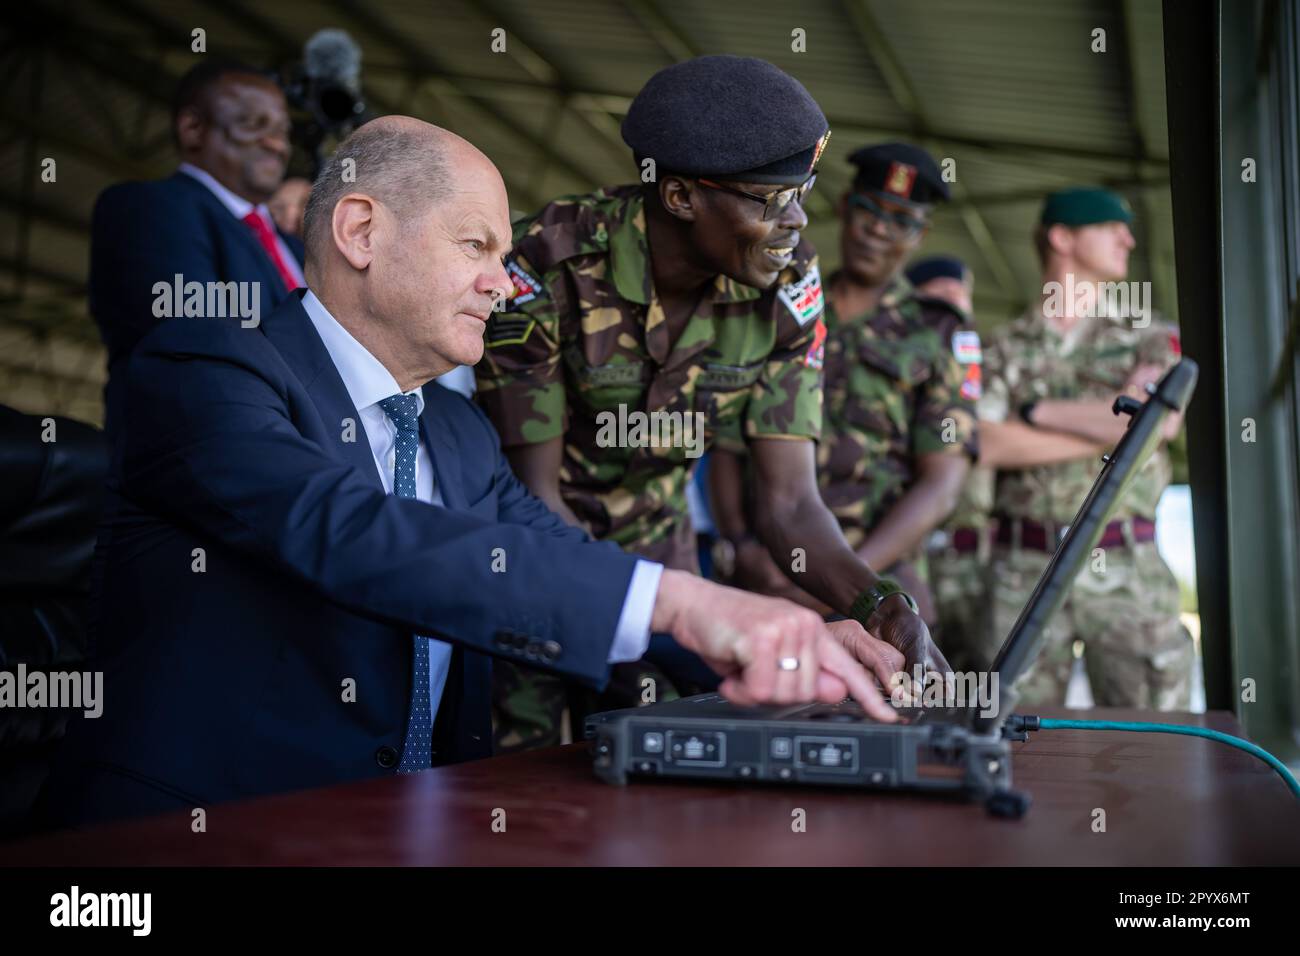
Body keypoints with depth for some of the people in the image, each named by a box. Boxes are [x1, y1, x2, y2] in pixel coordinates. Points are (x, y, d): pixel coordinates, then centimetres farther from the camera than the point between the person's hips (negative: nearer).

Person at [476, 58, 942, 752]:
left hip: (653, 544, 4)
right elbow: (533, 495, -23)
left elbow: (791, 503, -14)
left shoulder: (788, 285, -14)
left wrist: (878, 606, -34)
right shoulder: (546, 265, -26)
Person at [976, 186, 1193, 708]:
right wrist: (1112, 423, -7)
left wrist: (1038, 410, -4)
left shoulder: (1151, 337, 13)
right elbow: (987, 444, -7)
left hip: (1127, 567, 1)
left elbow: (1162, 420, -8)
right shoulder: (1004, 348, 10)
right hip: (1024, 567, 0)